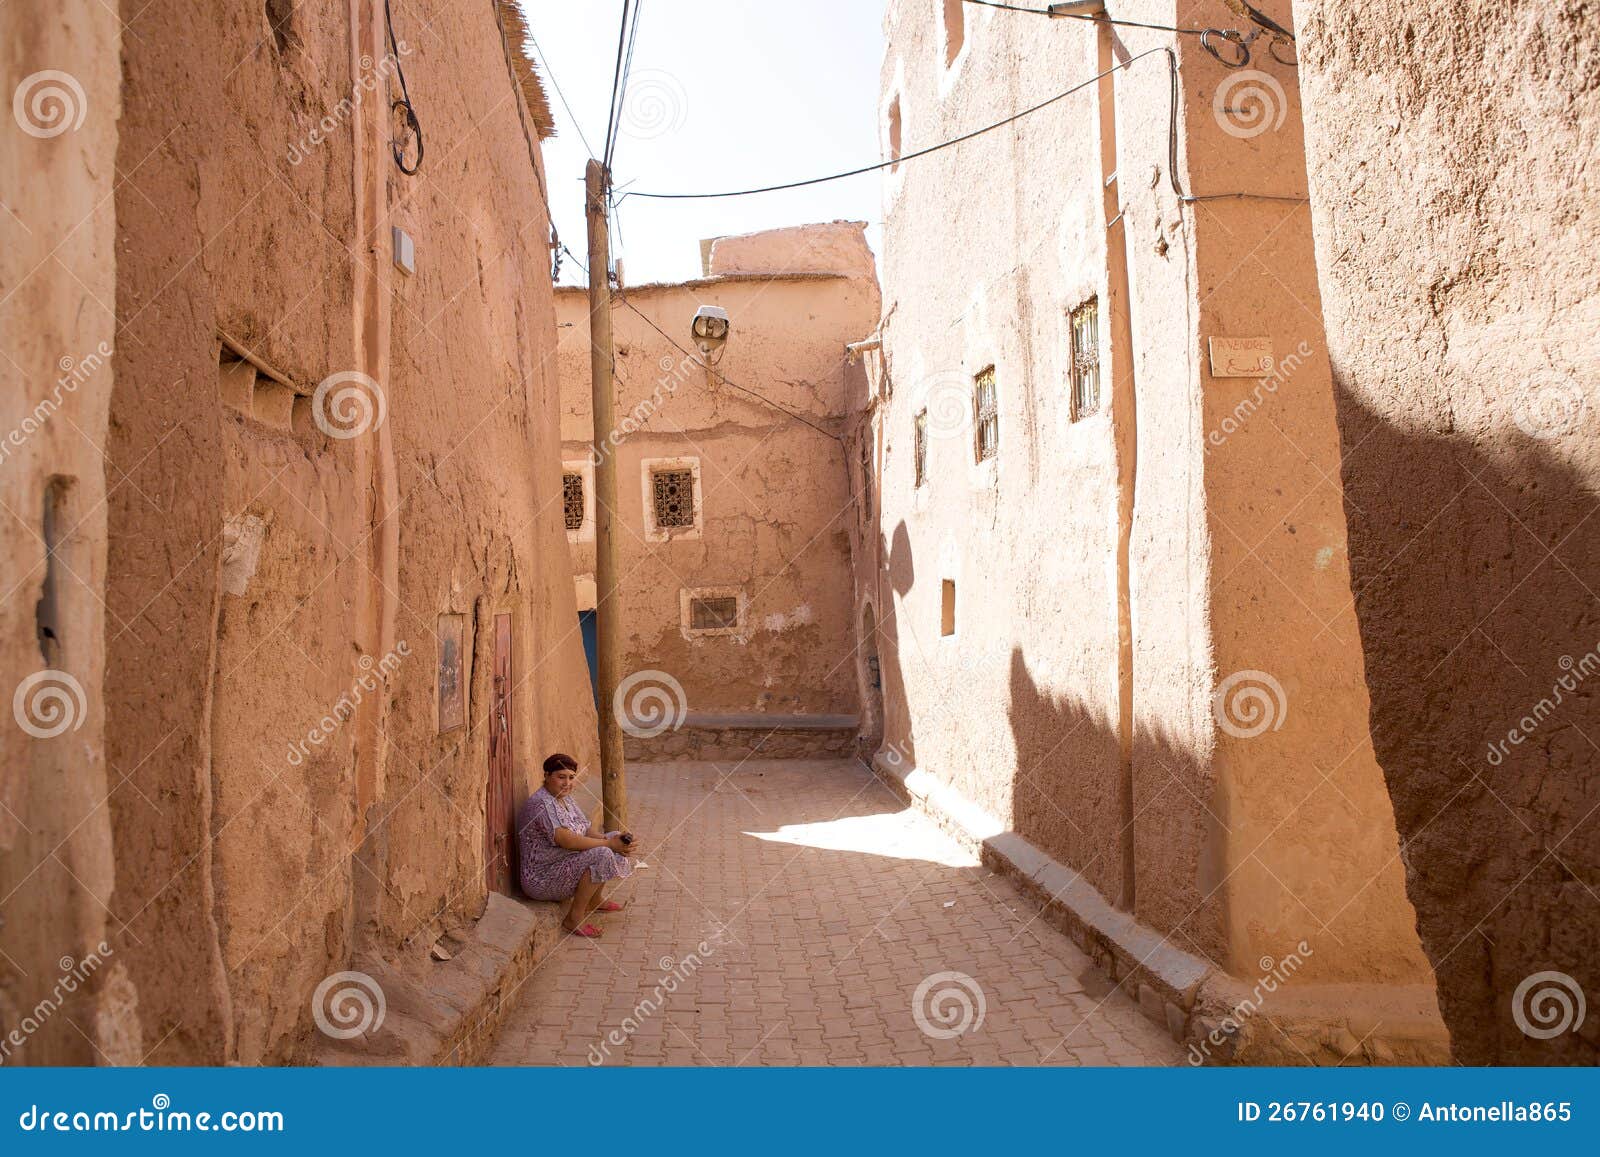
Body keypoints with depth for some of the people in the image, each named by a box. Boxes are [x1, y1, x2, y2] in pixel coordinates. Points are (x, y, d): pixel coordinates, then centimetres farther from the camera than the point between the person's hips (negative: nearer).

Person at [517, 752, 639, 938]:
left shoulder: (565, 799, 9)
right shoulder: (540, 803, -22)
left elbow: (583, 835, 6)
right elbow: (566, 840, -30)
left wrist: (615, 841, -13)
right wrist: (609, 844, -24)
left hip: (565, 865, 10)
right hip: (542, 879, -10)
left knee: (614, 837, 7)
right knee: (601, 855, -28)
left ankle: (595, 900, 17)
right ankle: (574, 918, -16)